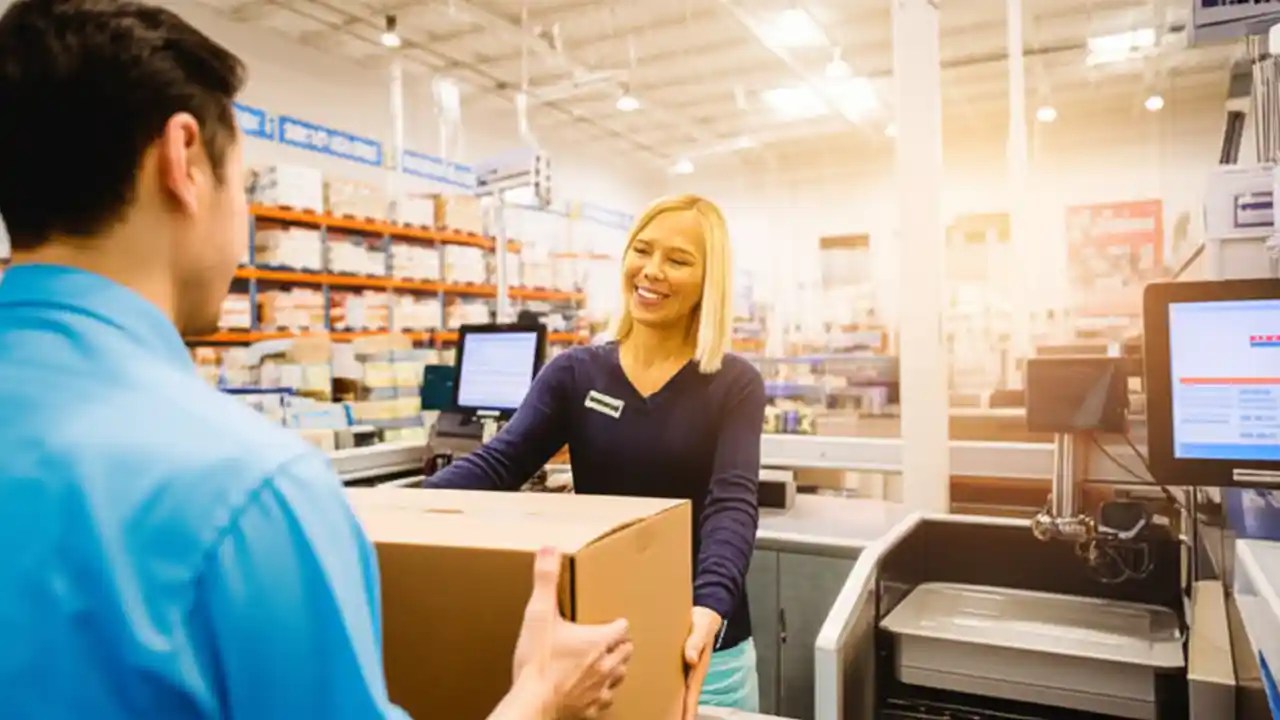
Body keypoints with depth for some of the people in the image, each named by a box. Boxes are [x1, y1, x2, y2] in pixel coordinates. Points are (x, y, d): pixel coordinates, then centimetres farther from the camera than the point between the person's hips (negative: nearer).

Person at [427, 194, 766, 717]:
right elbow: (496, 464, -11)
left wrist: (710, 607, -38)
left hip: (698, 646, -1)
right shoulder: (574, 372, -2)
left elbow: (732, 501, -20)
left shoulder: (735, 385, -7)